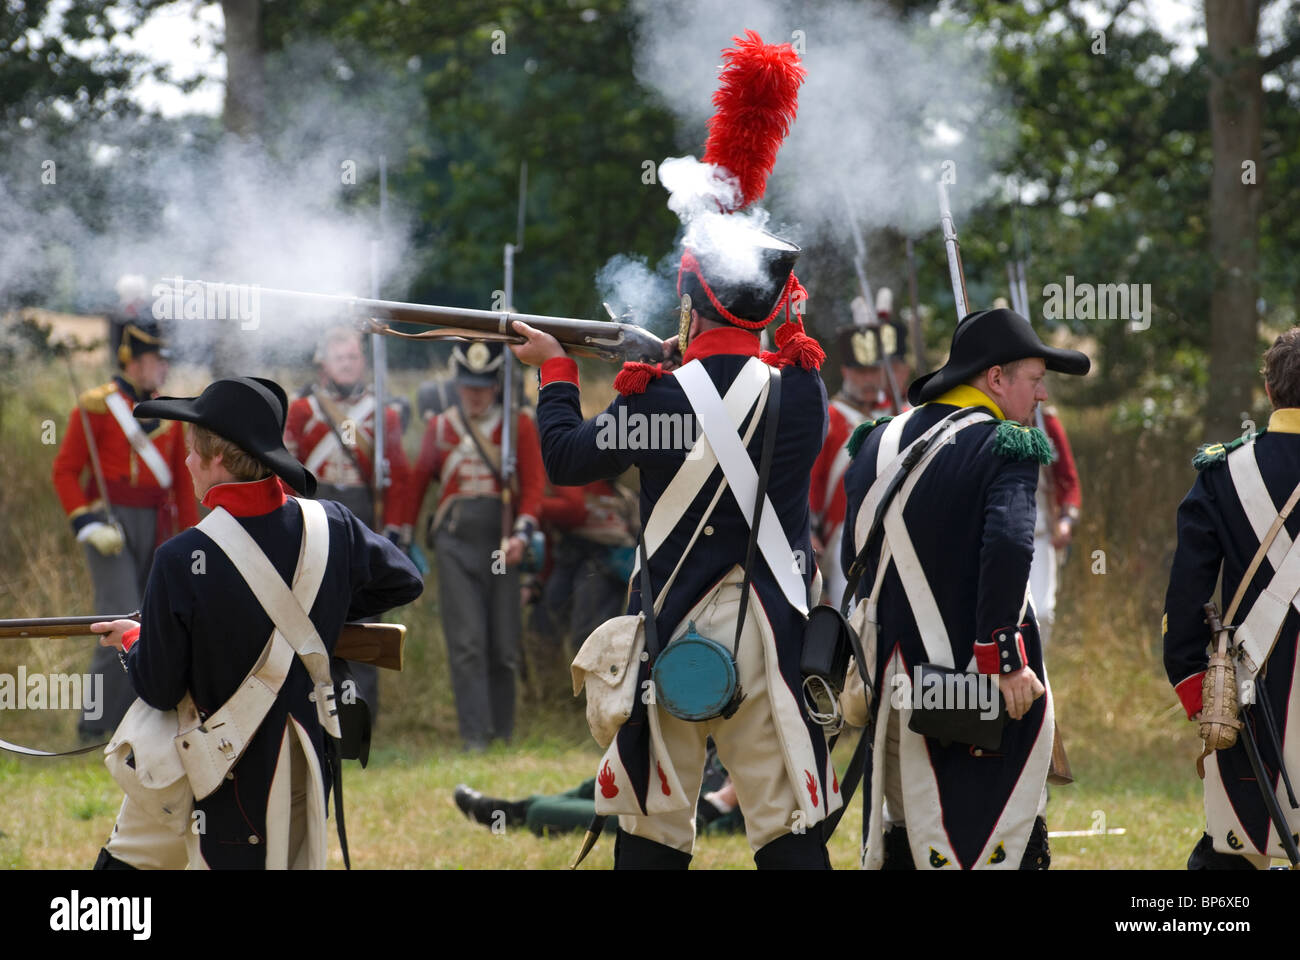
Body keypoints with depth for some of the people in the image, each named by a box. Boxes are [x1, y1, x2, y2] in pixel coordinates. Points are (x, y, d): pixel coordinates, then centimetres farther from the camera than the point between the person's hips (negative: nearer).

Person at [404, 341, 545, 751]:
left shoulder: (519, 425, 5)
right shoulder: (440, 428, 9)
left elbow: (534, 484, 0)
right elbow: (418, 481, 15)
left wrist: (522, 533, -14)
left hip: (501, 545, 0)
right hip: (455, 544, 0)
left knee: (504, 647, 3)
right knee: (467, 643, -9)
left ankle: (504, 733, 14)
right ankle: (475, 736, -11)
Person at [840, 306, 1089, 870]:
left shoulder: (878, 443, 12)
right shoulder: (1004, 446, -9)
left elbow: (853, 557, 17)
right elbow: (1008, 543, -25)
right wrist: (1004, 656, -22)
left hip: (892, 684, 7)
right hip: (978, 688, -7)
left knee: (903, 841, 16)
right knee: (995, 846, -4)